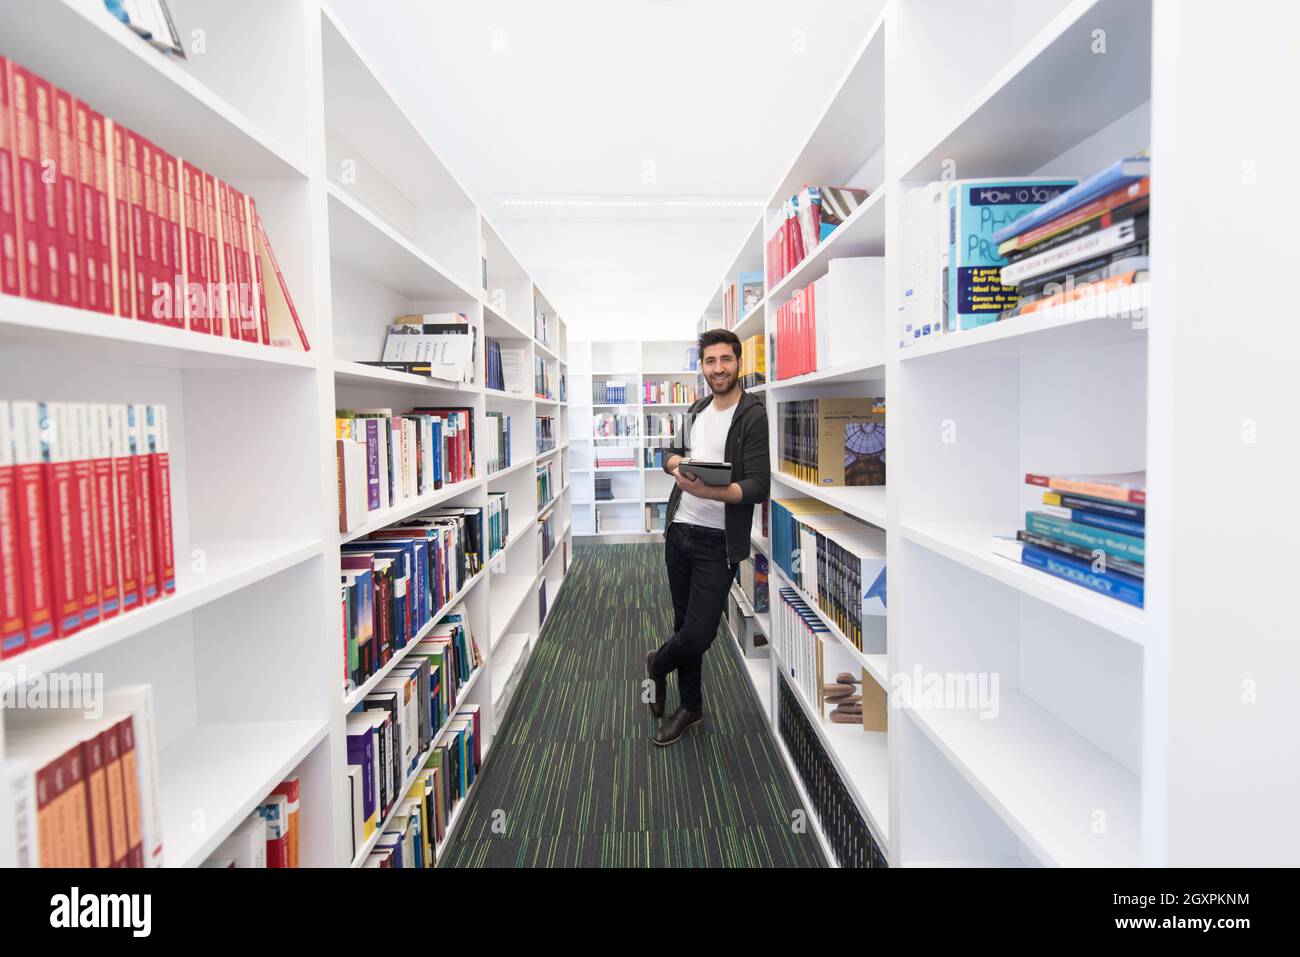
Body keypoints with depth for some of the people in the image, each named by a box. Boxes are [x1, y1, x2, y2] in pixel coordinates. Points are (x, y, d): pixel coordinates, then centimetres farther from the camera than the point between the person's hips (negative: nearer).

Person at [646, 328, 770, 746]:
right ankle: (690, 707, 35)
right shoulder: (697, 409, 11)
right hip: (679, 530, 6)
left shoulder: (754, 416, -12)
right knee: (684, 622, 16)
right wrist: (677, 463, -2)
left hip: (718, 542, -6)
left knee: (698, 635, -3)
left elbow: (758, 487, -19)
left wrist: (707, 491, -34)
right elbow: (674, 453, 23)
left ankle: (658, 664, 31)